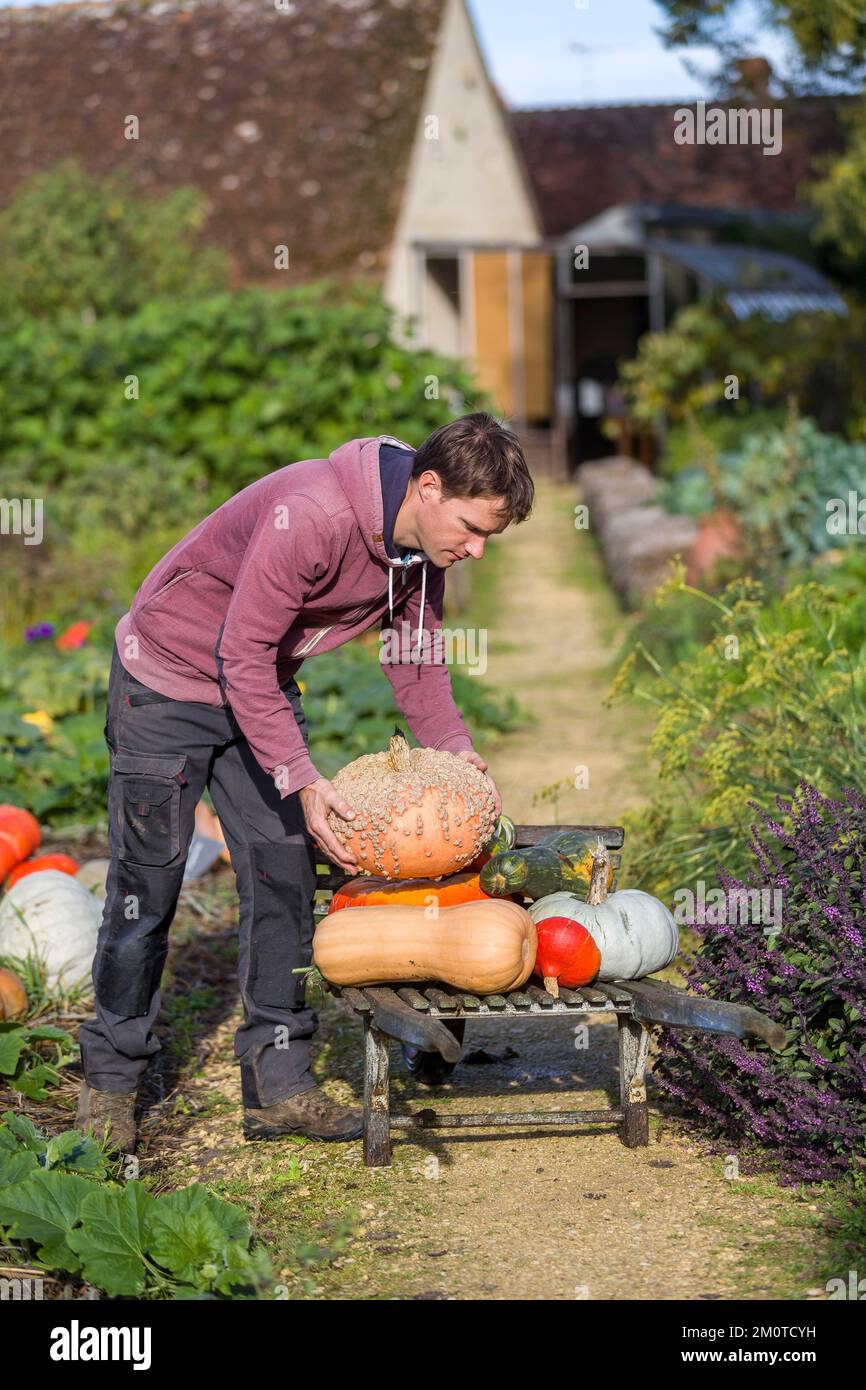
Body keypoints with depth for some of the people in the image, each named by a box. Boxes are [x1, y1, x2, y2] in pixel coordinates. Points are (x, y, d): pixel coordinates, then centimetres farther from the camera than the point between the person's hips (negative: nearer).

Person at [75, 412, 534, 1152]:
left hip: (263, 687, 7)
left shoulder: (422, 541, -9)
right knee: (145, 888, -1)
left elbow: (415, 650, 4)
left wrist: (457, 753, -10)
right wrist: (303, 781, -33)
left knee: (285, 876, 2)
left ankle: (278, 1083, 9)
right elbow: (242, 654, -31)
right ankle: (111, 1081, 12)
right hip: (169, 681, -7)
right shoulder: (313, 516, -35)